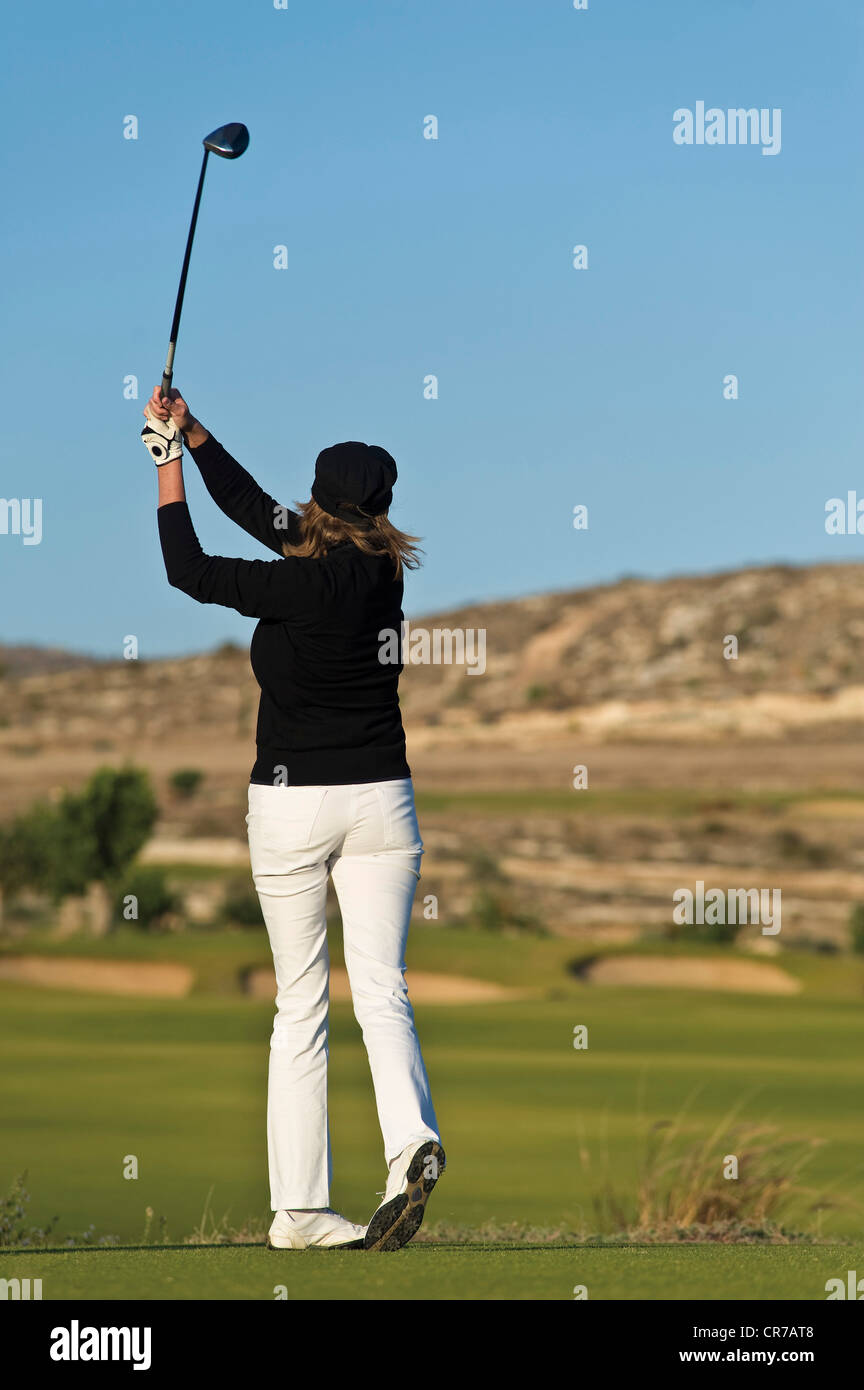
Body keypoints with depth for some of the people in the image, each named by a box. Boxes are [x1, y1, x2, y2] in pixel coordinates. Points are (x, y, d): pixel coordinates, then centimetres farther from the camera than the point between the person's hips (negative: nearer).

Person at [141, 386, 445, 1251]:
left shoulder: (304, 586, -16)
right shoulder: (380, 570, 0)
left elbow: (188, 571, -5)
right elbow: (259, 513, 10)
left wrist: (169, 459, 2)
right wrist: (193, 433, 11)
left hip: (290, 804, -4)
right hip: (380, 798, 4)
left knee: (299, 1006, 4)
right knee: (381, 991, 0)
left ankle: (298, 1206, 4)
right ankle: (411, 1141, -26)